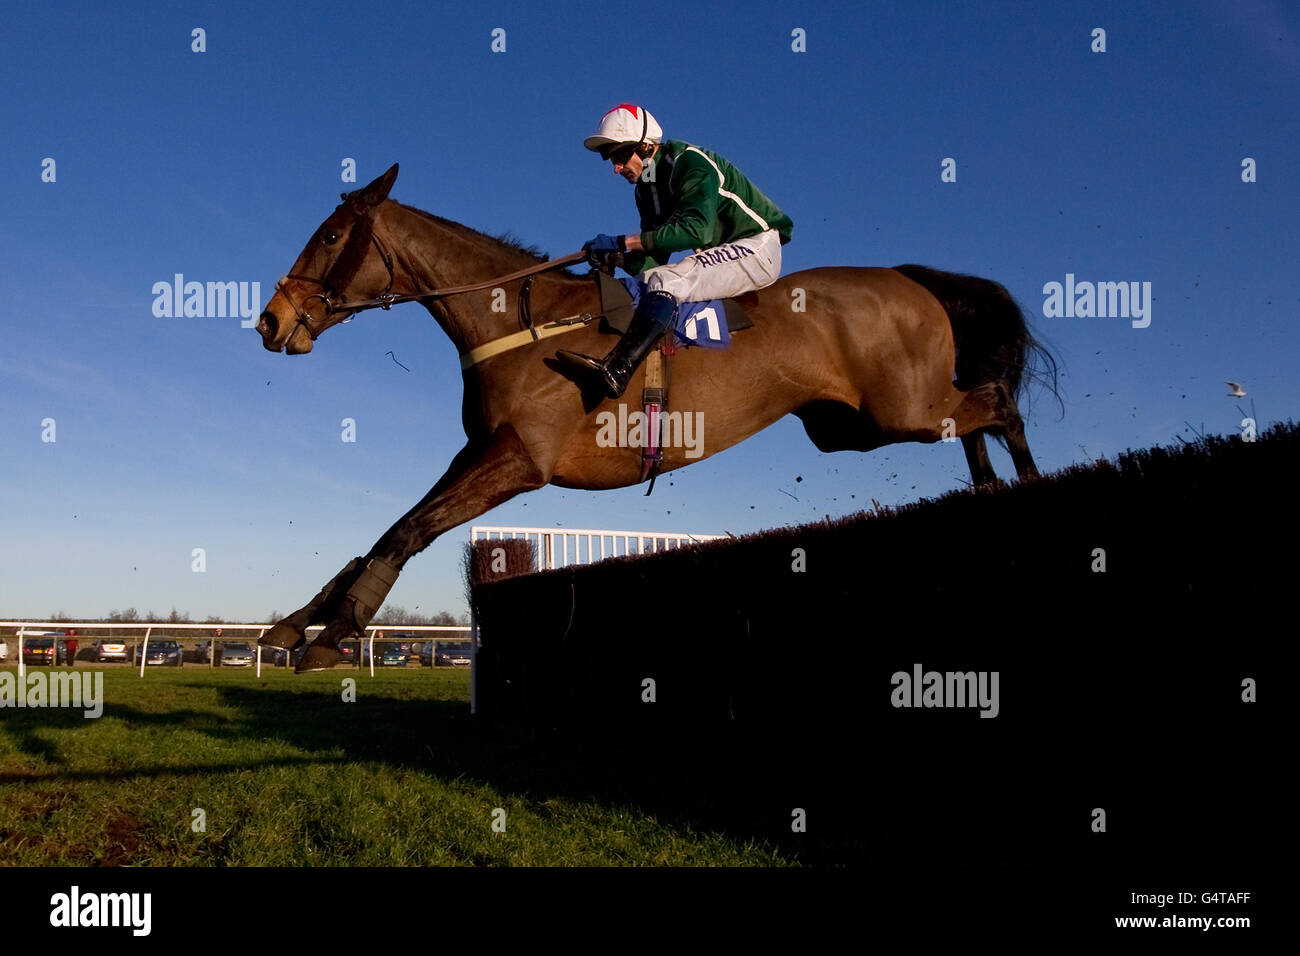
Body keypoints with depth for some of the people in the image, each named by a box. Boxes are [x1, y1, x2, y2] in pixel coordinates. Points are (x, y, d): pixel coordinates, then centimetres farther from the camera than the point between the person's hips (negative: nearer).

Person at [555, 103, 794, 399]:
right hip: (719, 254, 10)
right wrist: (615, 258, -16)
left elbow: (695, 229, -32)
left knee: (668, 281, -30)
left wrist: (624, 242, -31)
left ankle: (615, 371, -46)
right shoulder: (647, 189, 10)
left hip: (758, 246, -10)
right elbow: (654, 258, 5)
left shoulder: (690, 162, -17)